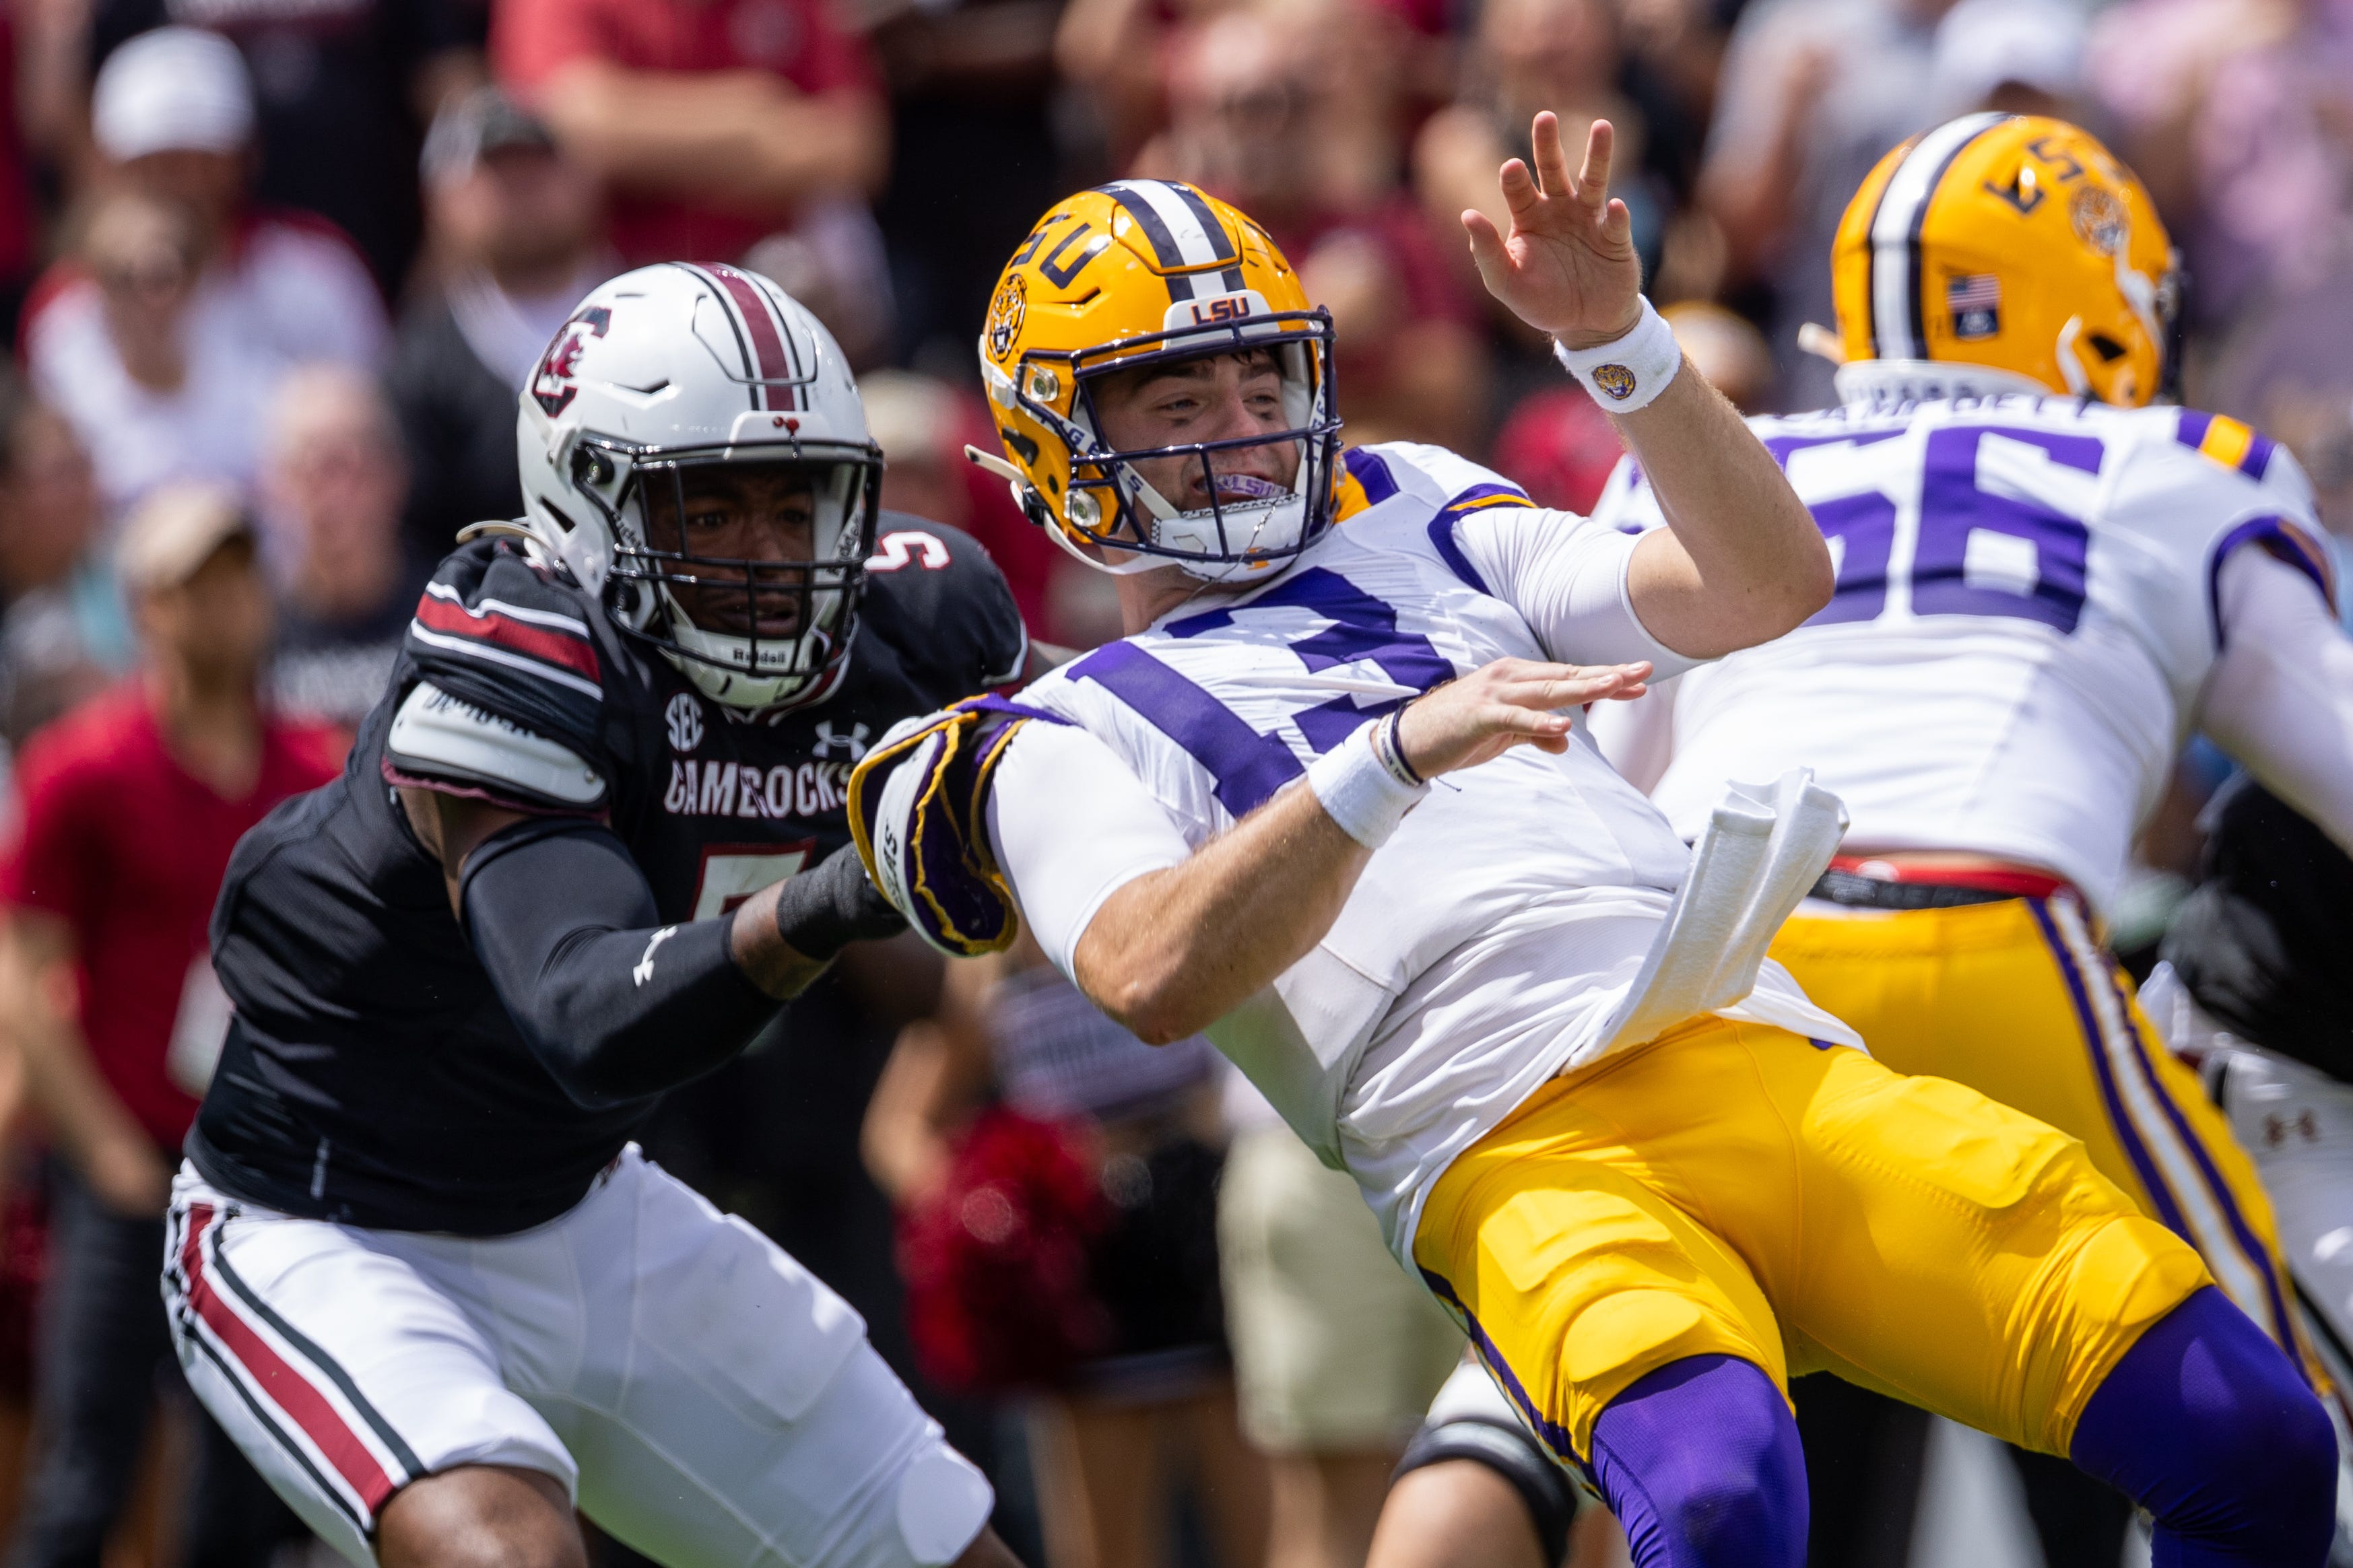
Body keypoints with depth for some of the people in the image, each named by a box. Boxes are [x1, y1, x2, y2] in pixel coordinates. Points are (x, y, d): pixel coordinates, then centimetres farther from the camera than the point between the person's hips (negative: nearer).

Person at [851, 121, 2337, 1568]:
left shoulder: (1432, 538, 31)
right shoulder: (1079, 734, 16)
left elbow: (1770, 584, 21)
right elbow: (1153, 978, -6)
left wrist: (1617, 340, 8)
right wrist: (1400, 757, -18)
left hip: (1784, 1066, 5)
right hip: (1522, 1154, -5)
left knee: (2258, 1445, -13)